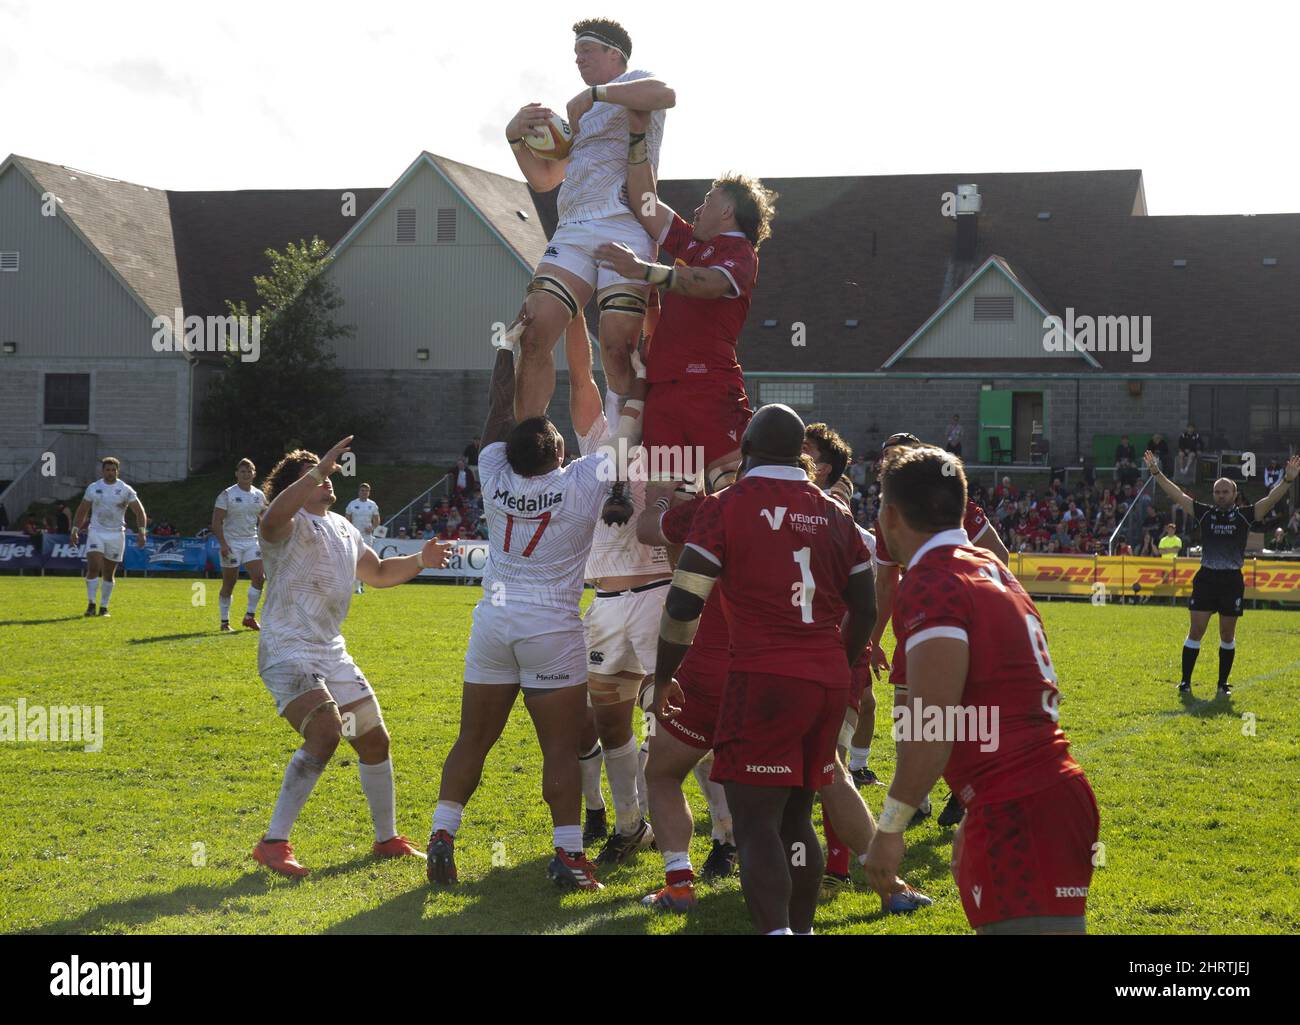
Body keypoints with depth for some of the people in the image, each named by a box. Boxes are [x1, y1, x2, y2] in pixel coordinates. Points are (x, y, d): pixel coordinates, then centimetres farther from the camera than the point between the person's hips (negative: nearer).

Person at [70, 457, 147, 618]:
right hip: (96, 533, 0)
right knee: (93, 567, -16)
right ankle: (91, 605, -12)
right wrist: (75, 530, 6)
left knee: (109, 574, 5)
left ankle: (104, 607, 17)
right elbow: (82, 511, 13)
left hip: (116, 534, 0)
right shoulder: (93, 488, 4)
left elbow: (140, 512, -4)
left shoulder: (126, 490, -2)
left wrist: (141, 532, -17)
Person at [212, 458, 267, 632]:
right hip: (231, 543, -4)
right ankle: (225, 621, 12)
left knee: (259, 577, -10)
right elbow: (216, 521, -10)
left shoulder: (259, 495, 8)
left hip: (252, 542, 4)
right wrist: (223, 544, -19)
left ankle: (250, 617, -1)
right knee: (229, 583, 1)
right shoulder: (227, 495, -7)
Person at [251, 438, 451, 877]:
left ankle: (387, 838, 31)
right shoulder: (291, 526, -11)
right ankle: (273, 844, -22)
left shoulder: (343, 528, 17)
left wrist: (419, 560, 15)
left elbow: (378, 573, 31)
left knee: (374, 739, 12)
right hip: (287, 653, -9)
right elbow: (272, 518, -38)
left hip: (332, 654, 9)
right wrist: (319, 470, -40)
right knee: (325, 733, -27)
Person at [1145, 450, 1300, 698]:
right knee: (1195, 631, -2)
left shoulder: (1244, 515, 2)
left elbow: (1270, 500, -6)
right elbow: (1177, 495, 4)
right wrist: (1157, 473, -2)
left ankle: (1223, 684, 17)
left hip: (1232, 581, 0)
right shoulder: (1204, 513, 5)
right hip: (1206, 578, 0)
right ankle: (1185, 682, 3)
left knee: (1227, 636, 7)